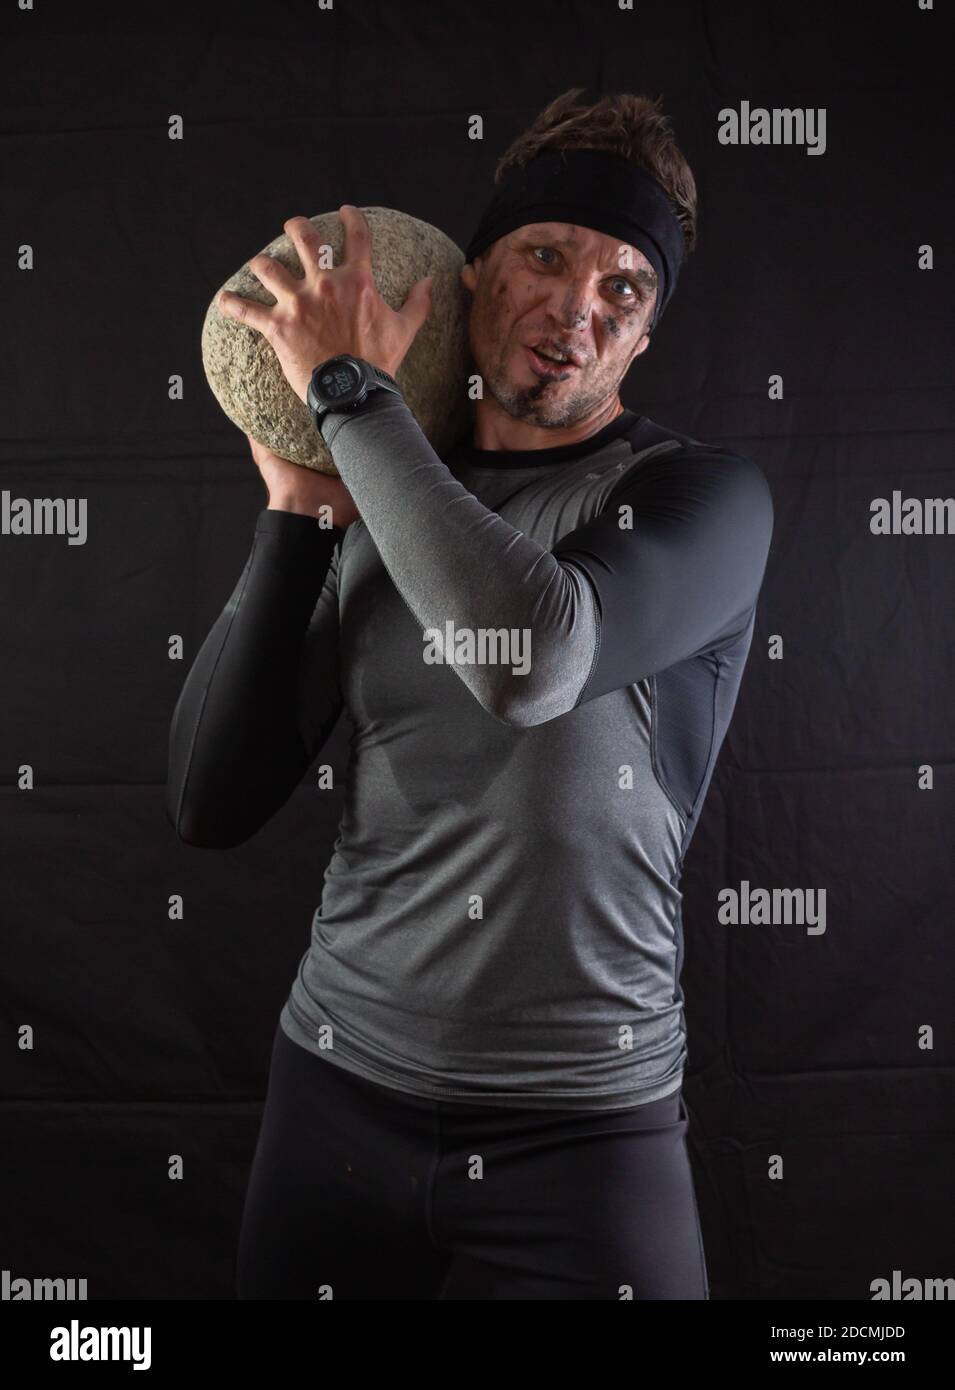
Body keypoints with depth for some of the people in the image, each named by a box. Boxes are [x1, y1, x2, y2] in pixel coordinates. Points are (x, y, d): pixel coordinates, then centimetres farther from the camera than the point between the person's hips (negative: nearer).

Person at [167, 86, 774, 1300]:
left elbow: (531, 658, -29)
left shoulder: (702, 495, -7)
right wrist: (297, 513, -6)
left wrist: (349, 391, -18)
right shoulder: (378, 514, 3)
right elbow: (210, 807, -2)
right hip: (338, 1087, 4)